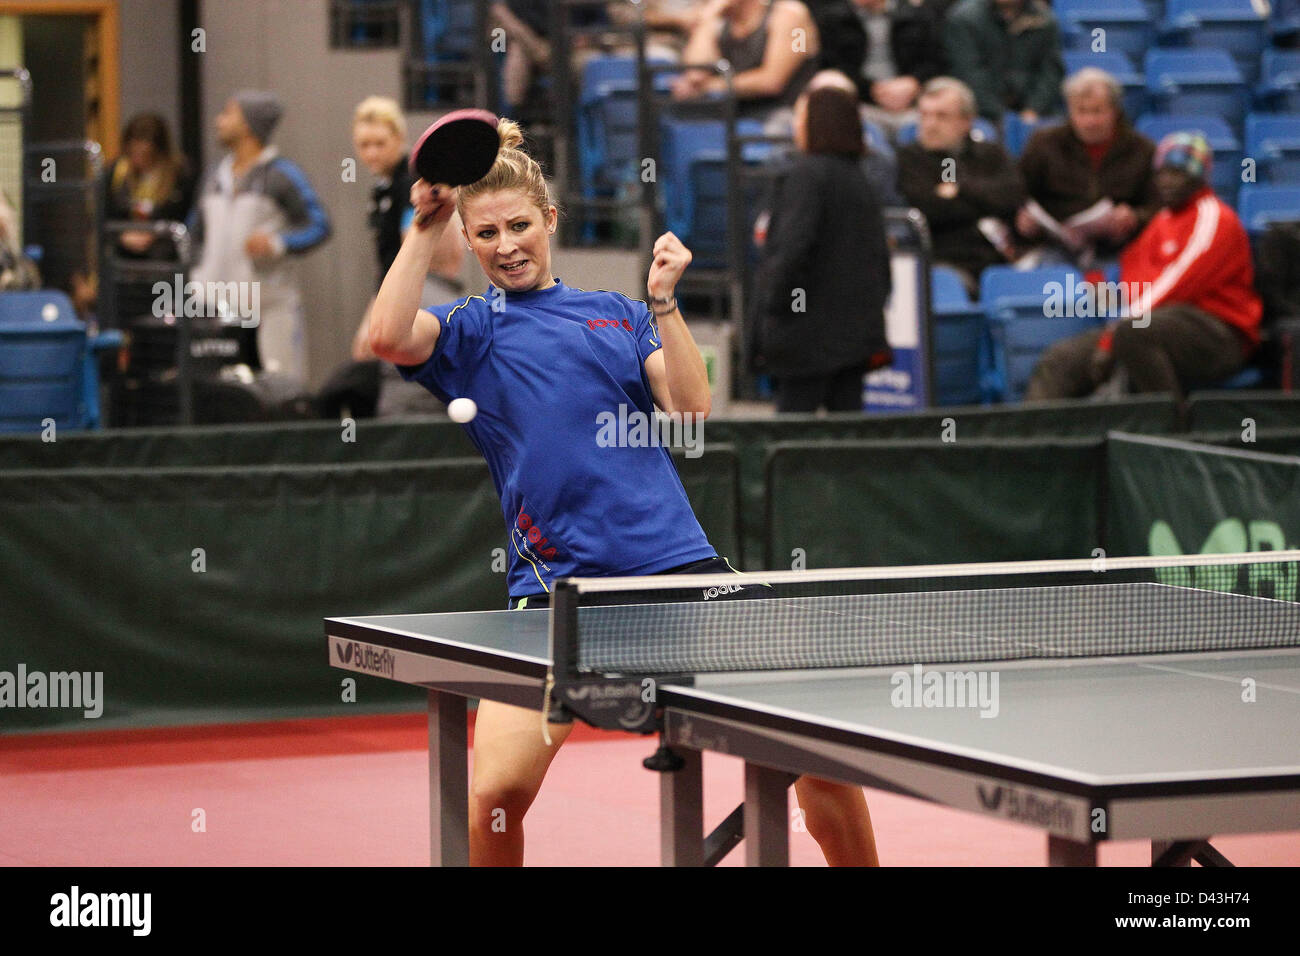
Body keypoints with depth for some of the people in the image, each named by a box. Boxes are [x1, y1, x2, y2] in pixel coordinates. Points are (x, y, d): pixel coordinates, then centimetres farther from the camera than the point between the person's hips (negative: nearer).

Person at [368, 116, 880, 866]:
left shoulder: (619, 313, 17)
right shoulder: (470, 329, 10)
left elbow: (691, 410, 4)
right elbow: (389, 337, -12)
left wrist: (665, 302, -4)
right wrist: (425, 229, -10)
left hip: (677, 563, 2)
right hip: (556, 582, -2)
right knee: (494, 796, -16)